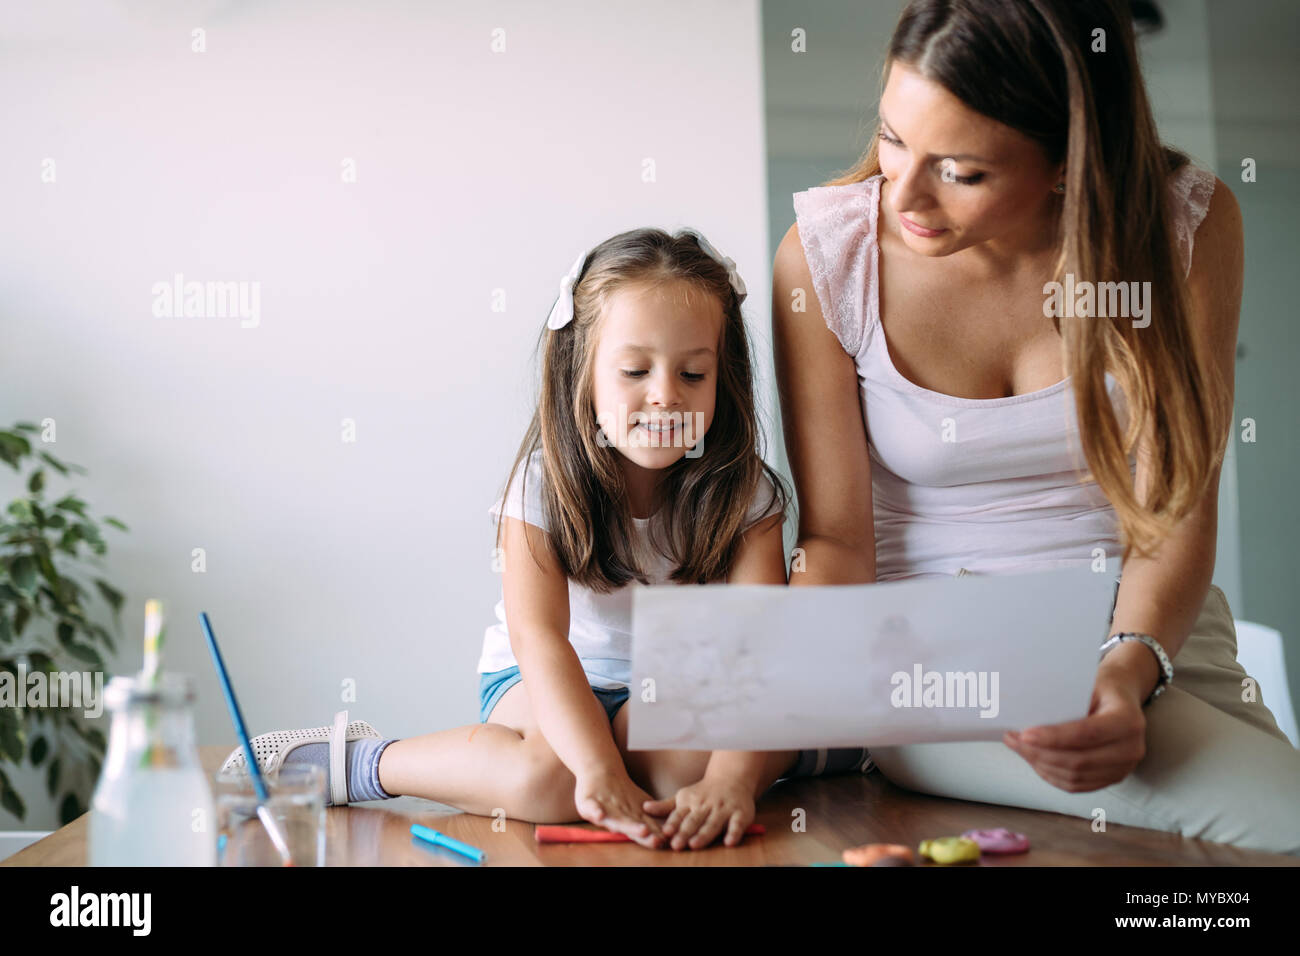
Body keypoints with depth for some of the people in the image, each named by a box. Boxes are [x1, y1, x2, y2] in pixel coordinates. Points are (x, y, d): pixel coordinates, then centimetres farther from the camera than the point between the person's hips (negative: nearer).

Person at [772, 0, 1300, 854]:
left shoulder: (1185, 224, -8)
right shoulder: (828, 253, -10)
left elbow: (1175, 513, -7)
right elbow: (838, 539, -7)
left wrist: (1130, 670, -26)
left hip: (1150, 633, 4)